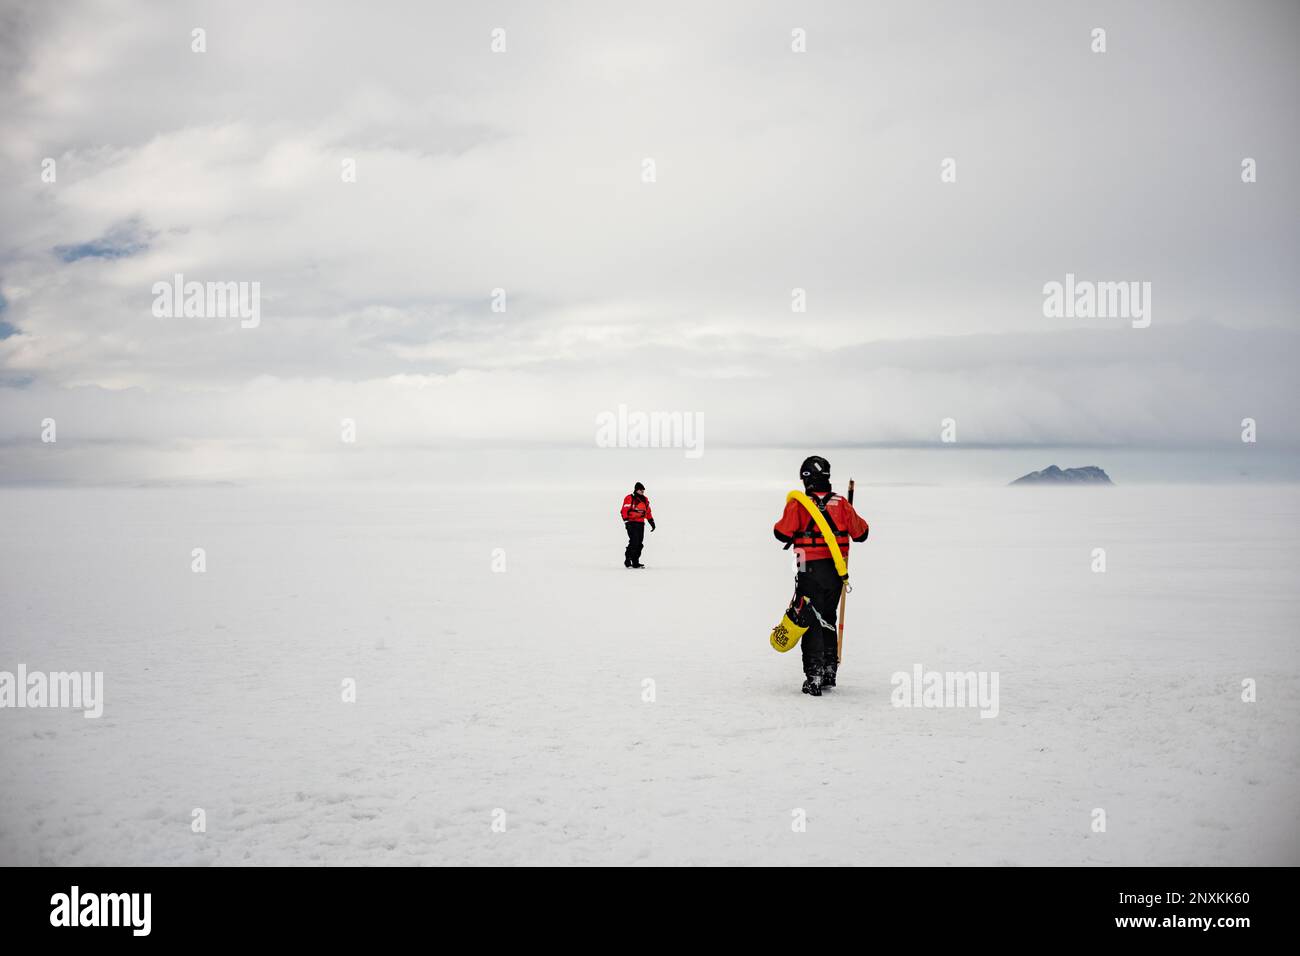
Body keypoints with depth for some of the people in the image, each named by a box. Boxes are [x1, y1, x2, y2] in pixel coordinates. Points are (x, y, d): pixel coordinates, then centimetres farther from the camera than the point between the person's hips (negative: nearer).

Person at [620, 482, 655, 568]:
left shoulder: (645, 500, 15)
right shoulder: (629, 498, -7)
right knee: (634, 542, -16)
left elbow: (648, 512, 23)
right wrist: (626, 521, -20)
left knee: (639, 543, 7)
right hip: (632, 524, -7)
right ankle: (627, 561, -9)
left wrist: (651, 522, 19)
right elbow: (624, 511, -12)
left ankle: (635, 562, 15)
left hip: (641, 524, 7)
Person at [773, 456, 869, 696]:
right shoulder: (841, 504, 0)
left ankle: (814, 678, -5)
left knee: (812, 622, 2)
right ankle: (829, 672, 25)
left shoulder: (798, 504, -10)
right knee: (828, 619, 20)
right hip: (836, 571, 4)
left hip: (811, 570, -4)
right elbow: (860, 533, 7)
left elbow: (782, 533, -11)